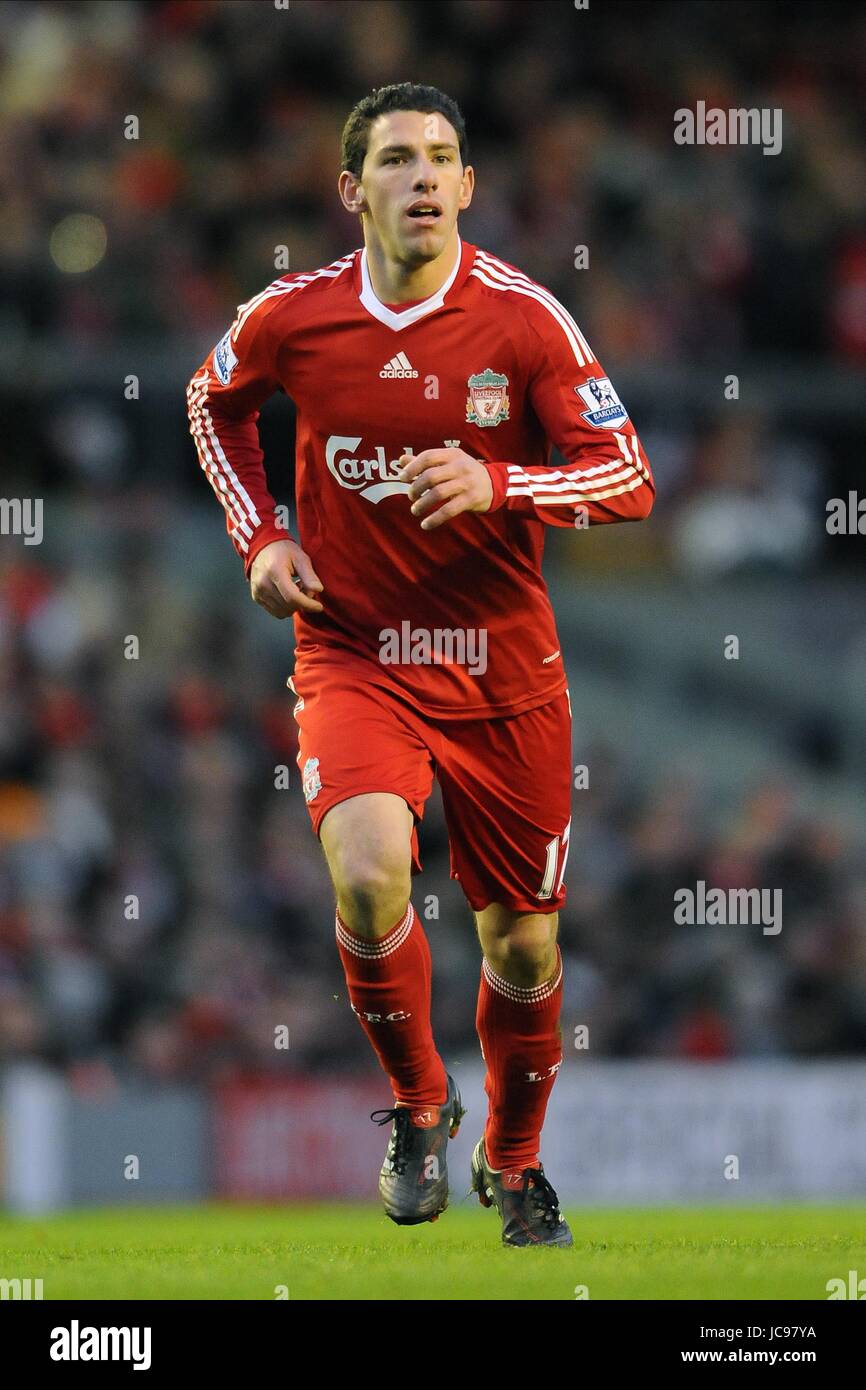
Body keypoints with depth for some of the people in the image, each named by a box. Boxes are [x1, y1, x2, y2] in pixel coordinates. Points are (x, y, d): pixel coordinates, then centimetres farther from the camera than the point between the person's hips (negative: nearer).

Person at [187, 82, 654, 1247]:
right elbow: (215, 400, 18)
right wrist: (260, 537, 6)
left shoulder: (524, 319, -9)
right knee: (370, 873, -27)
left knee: (523, 946, 8)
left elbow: (630, 480, -9)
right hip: (352, 657, -1)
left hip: (504, 669, 1)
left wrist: (497, 484, -25)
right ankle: (418, 1104, 0)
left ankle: (514, 1161, 36)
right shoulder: (293, 318, -6)